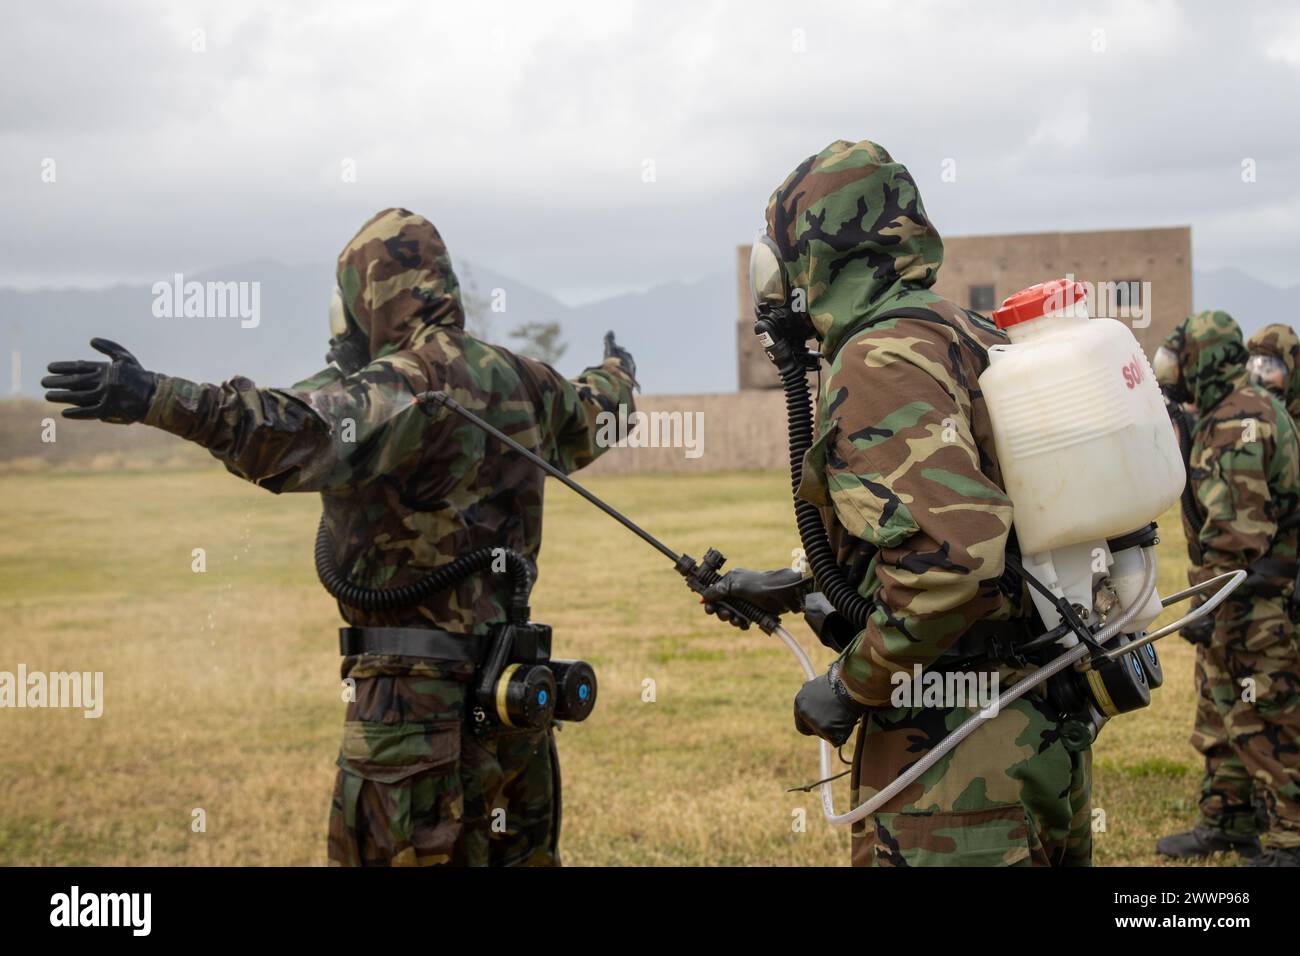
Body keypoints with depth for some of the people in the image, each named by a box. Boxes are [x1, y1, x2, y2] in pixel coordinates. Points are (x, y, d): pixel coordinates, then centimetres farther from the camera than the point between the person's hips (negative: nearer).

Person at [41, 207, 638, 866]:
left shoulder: (405, 385, -15)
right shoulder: (519, 379, 10)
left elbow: (302, 437, -33)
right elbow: (585, 419, 32)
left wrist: (156, 398, -41)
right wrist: (617, 378, 56)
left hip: (419, 693, -8)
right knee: (521, 854, 17)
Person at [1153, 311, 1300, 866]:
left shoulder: (1239, 422, -18)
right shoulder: (1223, 416, 16)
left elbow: (1235, 528, -24)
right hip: (1237, 595, 11)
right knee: (1221, 713, 17)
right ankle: (1226, 823, 26)